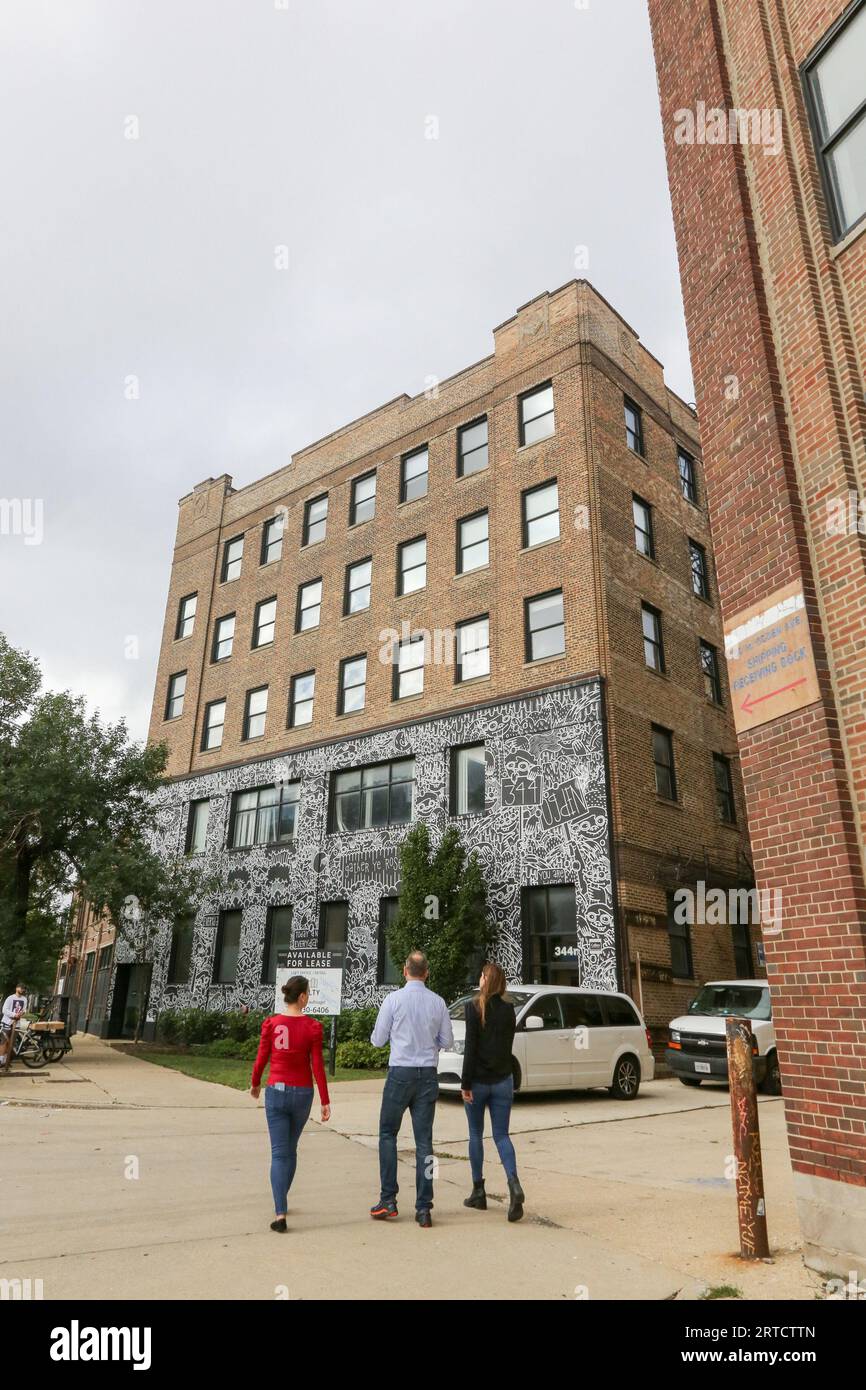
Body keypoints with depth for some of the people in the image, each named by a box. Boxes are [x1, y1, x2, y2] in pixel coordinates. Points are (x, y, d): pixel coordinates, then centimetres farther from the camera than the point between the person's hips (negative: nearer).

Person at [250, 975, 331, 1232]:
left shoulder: (271, 1023, -7)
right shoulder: (312, 1027, -11)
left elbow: (261, 1059, 0)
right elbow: (317, 1067, -10)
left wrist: (255, 1084, 19)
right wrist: (325, 1102, -3)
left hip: (276, 1092, 0)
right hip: (302, 1093, 0)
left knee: (279, 1153, 4)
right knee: (291, 1150, 21)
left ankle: (280, 1213, -7)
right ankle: (282, 1200, 37)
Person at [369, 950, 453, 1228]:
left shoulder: (394, 999, -10)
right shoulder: (438, 1002, -1)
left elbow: (377, 1040, -3)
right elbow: (447, 1041, 7)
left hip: (400, 1072, -3)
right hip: (428, 1074, 3)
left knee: (388, 1134, 13)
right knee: (424, 1140, 8)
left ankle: (388, 1200, 10)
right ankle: (424, 1208, 9)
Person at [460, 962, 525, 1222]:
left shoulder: (474, 1007, -13)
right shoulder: (508, 1009, 1)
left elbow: (470, 1047, -15)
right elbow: (507, 1044, 8)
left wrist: (465, 1083, -11)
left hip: (479, 1080, -3)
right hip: (503, 1080, 3)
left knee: (476, 1135, 12)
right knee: (501, 1135, 7)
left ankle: (478, 1193, 19)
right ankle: (514, 1183, -14)